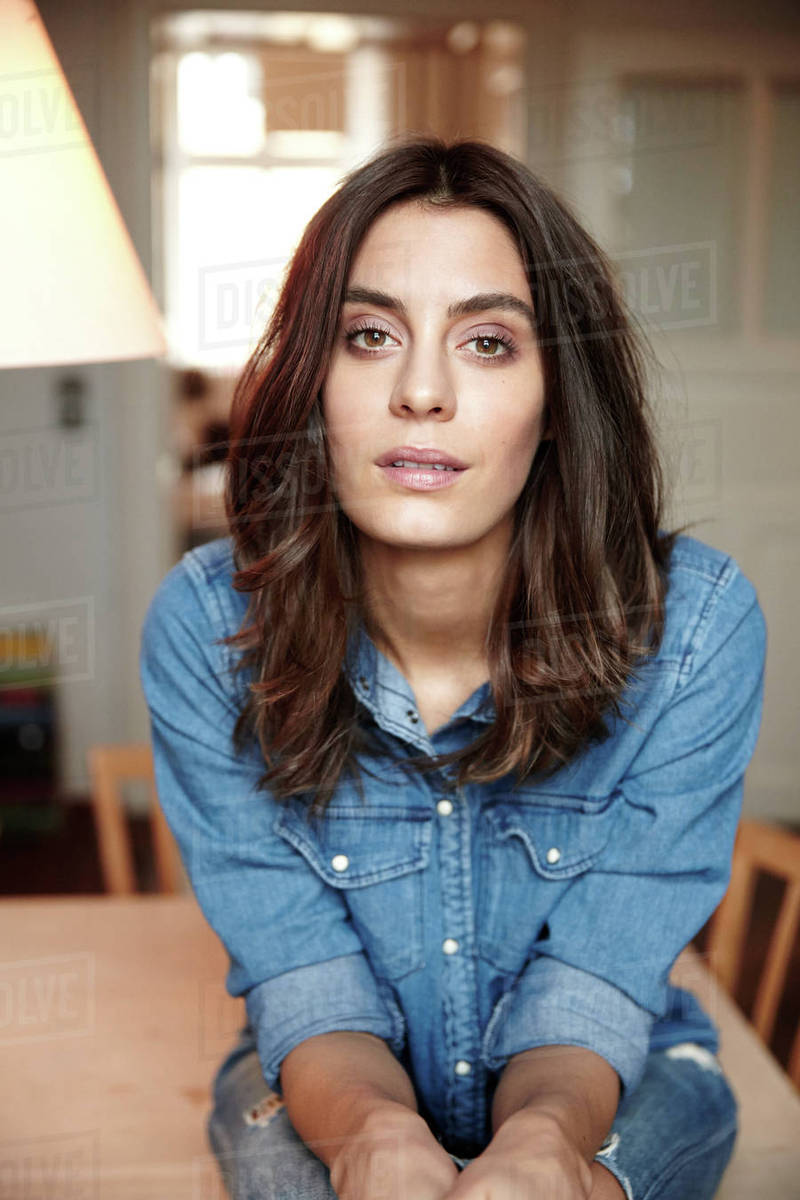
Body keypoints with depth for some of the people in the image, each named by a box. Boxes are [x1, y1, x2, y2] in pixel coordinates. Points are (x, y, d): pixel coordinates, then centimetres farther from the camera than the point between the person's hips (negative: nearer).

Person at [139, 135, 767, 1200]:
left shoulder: (697, 624, -20)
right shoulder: (205, 628, -18)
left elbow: (597, 985, -19)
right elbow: (301, 980, -17)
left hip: (616, 1083, 0)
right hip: (335, 1087, 0)